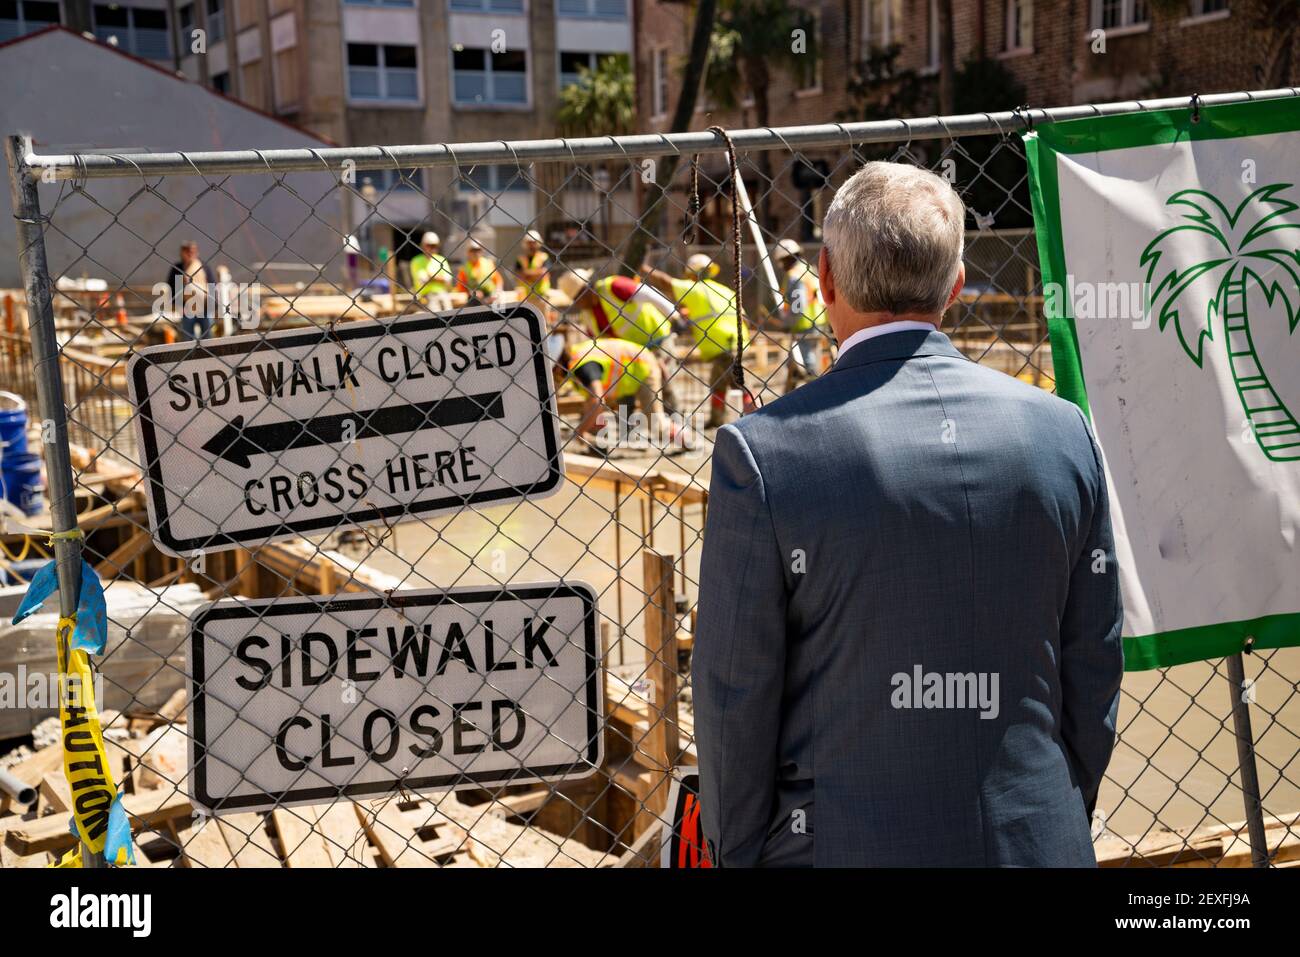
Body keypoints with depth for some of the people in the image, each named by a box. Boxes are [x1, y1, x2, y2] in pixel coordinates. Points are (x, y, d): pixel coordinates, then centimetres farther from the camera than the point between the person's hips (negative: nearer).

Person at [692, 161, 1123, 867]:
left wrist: (737, 851, 3)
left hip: (842, 842, -3)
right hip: (1037, 839, 3)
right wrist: (1063, 821, 16)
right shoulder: (1063, 431, -3)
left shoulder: (763, 451, -14)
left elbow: (734, 696, -10)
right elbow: (1095, 674, 3)